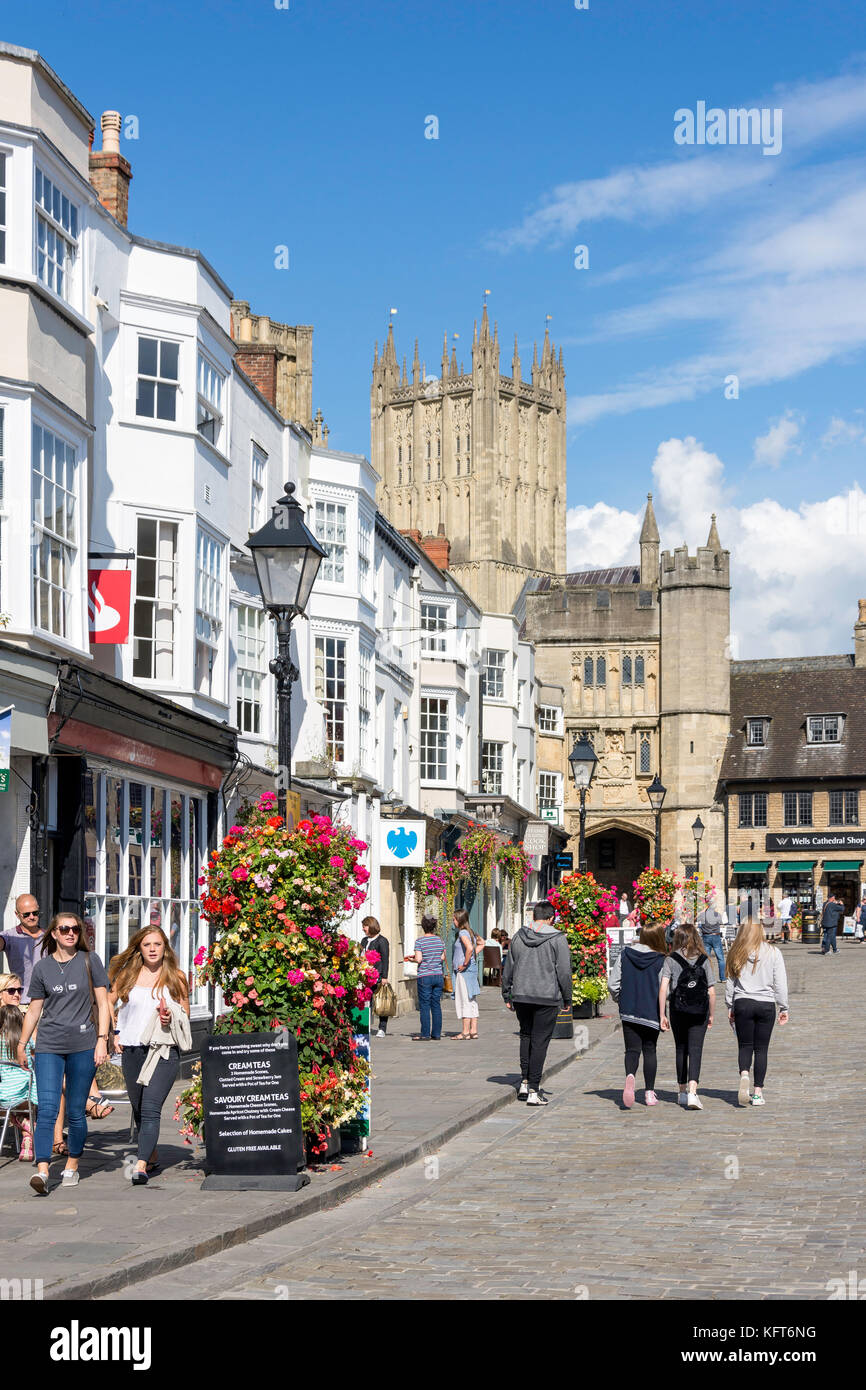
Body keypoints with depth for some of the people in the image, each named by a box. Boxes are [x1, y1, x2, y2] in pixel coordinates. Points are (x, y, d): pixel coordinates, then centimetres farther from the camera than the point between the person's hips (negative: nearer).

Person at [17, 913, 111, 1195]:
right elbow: (34, 1011, 14)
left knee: (76, 1112, 4)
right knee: (47, 1109, -12)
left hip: (83, 1045, 0)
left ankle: (72, 1165, 20)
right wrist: (21, 1046, 13)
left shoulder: (90, 960, 4)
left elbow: (103, 1004, 4)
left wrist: (102, 1040, -4)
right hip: (48, 1047, 0)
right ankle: (42, 1170, -19)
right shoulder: (42, 968, 8)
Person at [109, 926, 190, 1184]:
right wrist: (114, 1033, 3)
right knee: (138, 1109, 13)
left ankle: (141, 1165, -24)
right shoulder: (127, 975, 8)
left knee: (151, 1108, -16)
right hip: (131, 1050, 3)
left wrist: (171, 1018, -10)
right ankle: (152, 1155, 33)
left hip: (165, 1050, -3)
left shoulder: (176, 977, 6)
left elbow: (185, 1013, 11)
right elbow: (109, 1004, 16)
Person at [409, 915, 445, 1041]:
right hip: (438, 975, 5)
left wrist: (412, 958, 6)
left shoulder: (420, 941, -9)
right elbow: (443, 957, 8)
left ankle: (425, 1034, 0)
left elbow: (419, 959, -14)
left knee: (424, 1006, 0)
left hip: (425, 976, -5)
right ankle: (436, 1034, 10)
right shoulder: (439, 939, 5)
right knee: (436, 1005, 8)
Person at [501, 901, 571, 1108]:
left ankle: (524, 1082, 14)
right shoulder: (558, 939, -5)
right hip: (547, 998, -4)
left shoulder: (519, 937, 6)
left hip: (521, 996, 4)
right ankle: (533, 1090, -2)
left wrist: (507, 995, 19)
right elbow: (564, 971, -7)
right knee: (540, 1042, -1)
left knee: (526, 1036, 20)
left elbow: (508, 968, 10)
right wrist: (567, 999, 3)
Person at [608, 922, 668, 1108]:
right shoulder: (661, 961, -10)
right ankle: (649, 1093, 13)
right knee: (649, 1050, 12)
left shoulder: (625, 954, -1)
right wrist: (662, 1009, 6)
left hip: (628, 1012, 1)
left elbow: (613, 983, 1)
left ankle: (630, 1076, -27)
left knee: (632, 1049, 4)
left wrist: (618, 999, 19)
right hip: (651, 1013, -1)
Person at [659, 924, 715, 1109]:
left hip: (678, 1011, 1)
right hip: (699, 1012, -1)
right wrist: (711, 1015, 12)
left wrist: (662, 1015, -5)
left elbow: (663, 987, -9)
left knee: (681, 1050, 15)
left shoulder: (671, 959, -2)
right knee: (695, 1051, -3)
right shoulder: (704, 960, 0)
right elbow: (711, 991, 1)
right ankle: (692, 1092, -21)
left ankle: (683, 1092, 25)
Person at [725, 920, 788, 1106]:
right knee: (761, 1048, 7)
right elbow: (780, 983, -1)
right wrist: (784, 1008, 6)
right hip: (766, 1005, 0)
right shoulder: (773, 952, -3)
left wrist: (730, 1007, 16)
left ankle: (744, 1074, -19)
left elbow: (730, 982, 6)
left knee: (745, 1046, 10)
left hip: (742, 1004, 1)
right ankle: (758, 1092, 6)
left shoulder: (736, 953, 1)